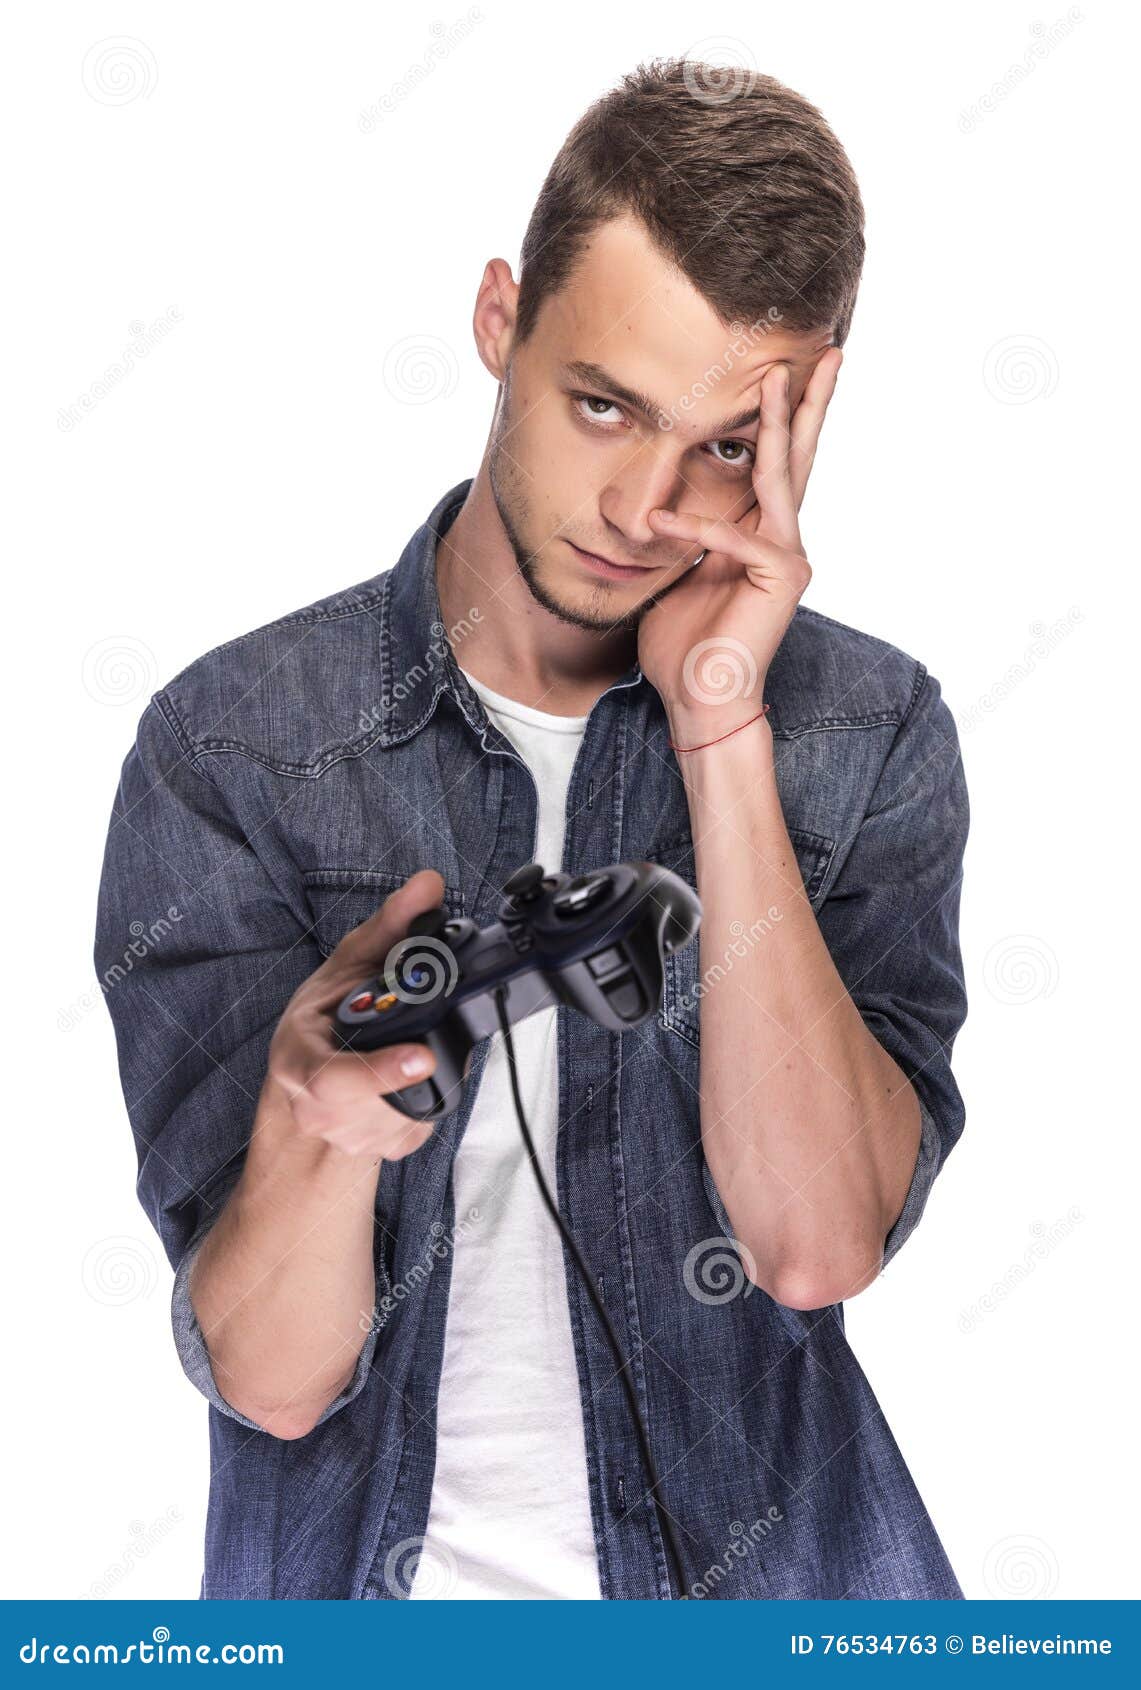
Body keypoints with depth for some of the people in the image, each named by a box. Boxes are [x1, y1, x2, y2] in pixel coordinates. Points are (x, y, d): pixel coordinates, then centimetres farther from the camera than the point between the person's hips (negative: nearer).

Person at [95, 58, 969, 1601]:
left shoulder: (869, 733, -2)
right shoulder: (232, 747, -7)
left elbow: (819, 1245, -15)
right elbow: (272, 1380, -9)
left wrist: (722, 733, -17)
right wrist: (311, 1113, -29)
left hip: (763, 1580, 1)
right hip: (361, 1590, 0)